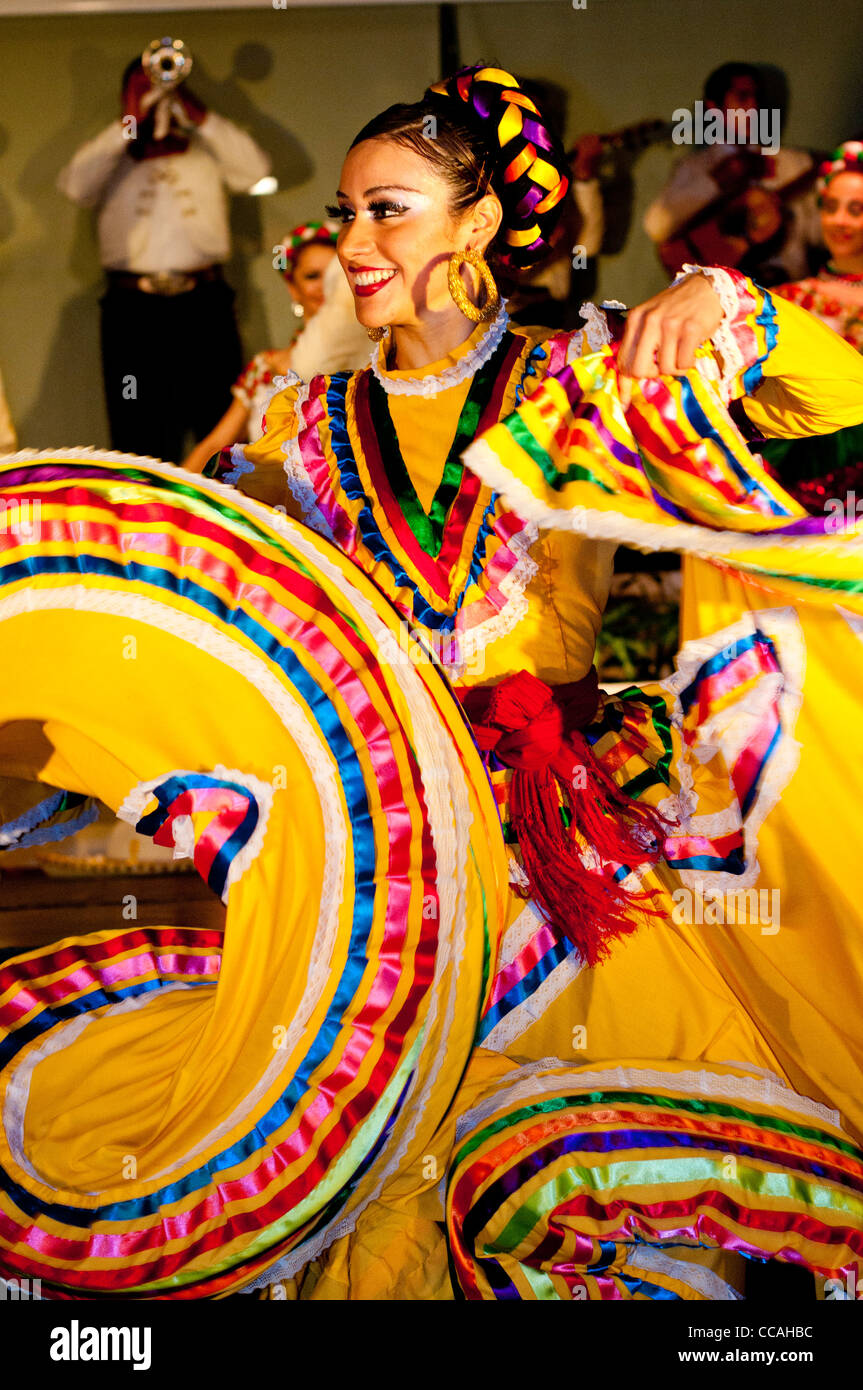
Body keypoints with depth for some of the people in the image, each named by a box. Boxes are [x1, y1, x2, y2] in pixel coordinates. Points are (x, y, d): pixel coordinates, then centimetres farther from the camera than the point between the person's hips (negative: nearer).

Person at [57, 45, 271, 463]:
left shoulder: (206, 152, 17)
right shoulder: (111, 160, 18)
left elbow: (256, 171, 0)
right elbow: (74, 185, -2)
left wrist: (197, 114, -4)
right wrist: (128, 123, -3)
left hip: (204, 304, 0)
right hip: (132, 309, 0)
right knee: (139, 434, -2)